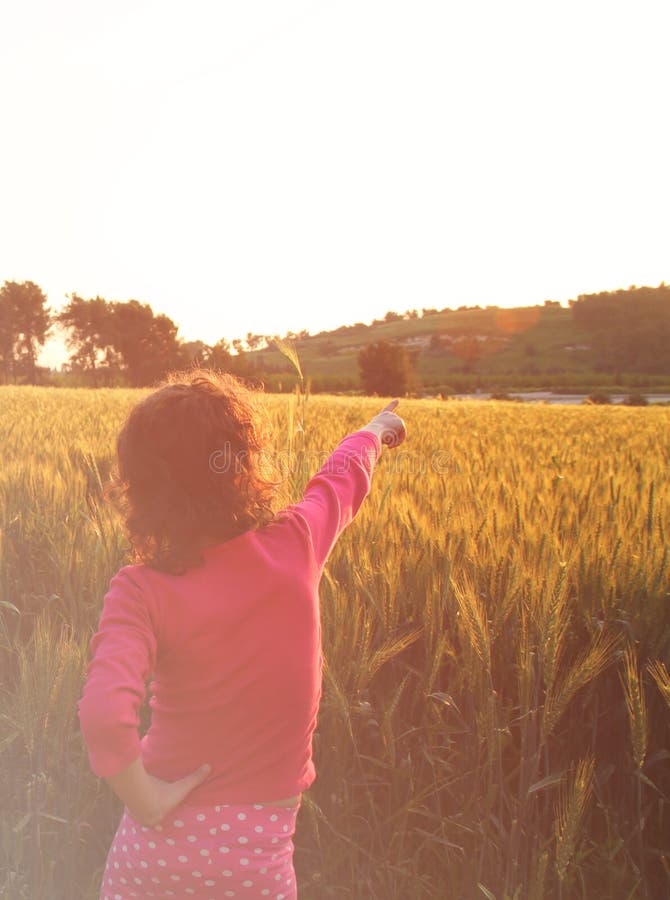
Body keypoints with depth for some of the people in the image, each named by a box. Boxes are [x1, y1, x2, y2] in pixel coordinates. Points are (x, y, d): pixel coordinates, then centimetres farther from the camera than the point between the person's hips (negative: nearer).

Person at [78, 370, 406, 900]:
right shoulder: (297, 545, -11)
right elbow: (344, 474, 11)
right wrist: (377, 429, 31)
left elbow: (104, 712, -32)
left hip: (157, 840, 0)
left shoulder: (142, 591, -17)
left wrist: (147, 801, -15)